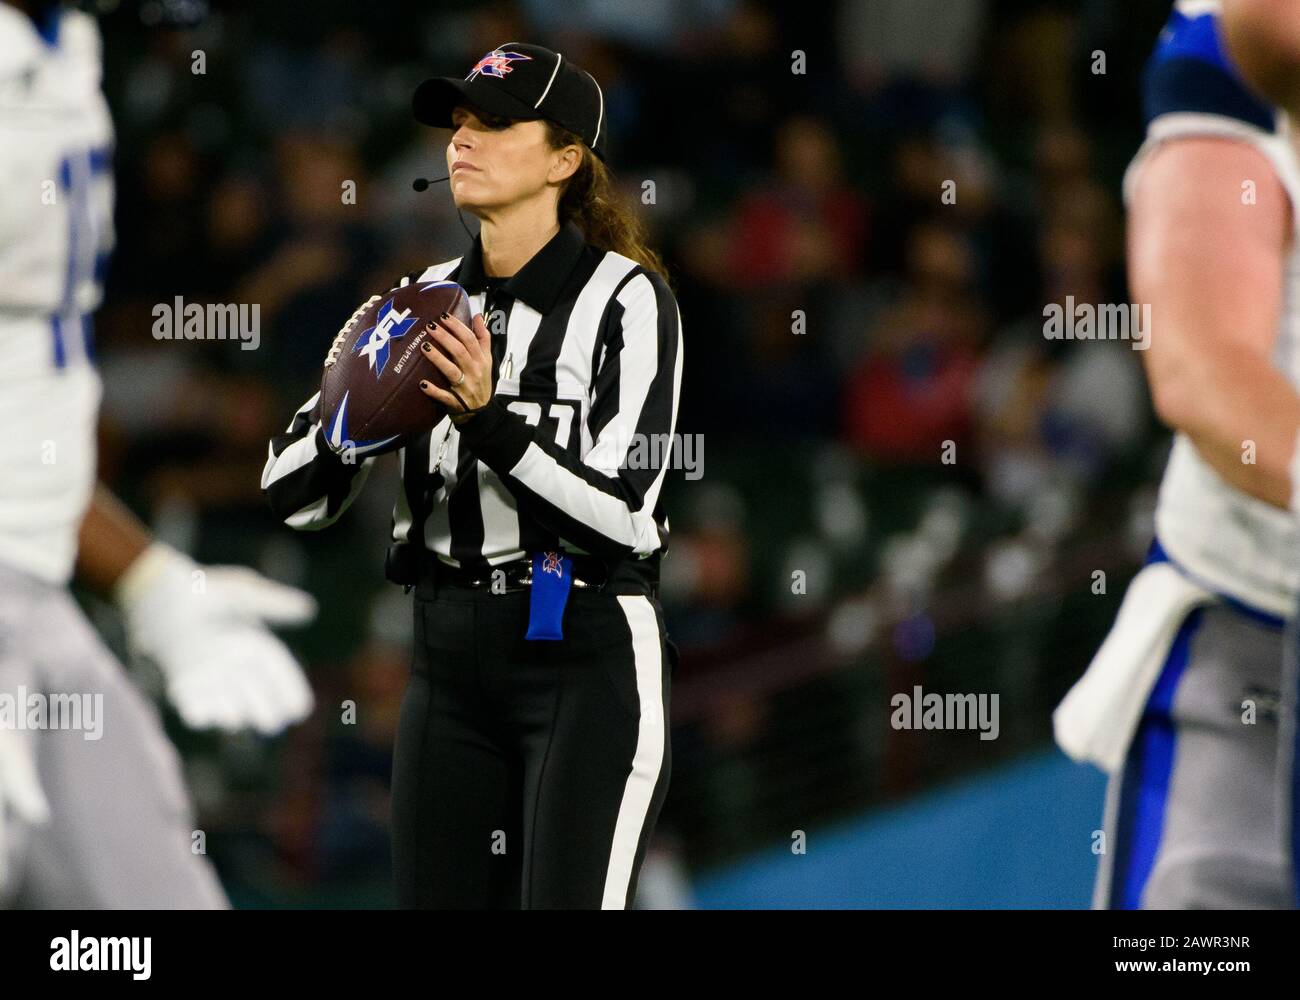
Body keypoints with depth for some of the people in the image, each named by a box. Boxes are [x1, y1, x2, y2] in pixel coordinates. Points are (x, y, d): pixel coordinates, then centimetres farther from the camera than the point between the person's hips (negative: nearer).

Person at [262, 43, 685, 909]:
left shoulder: (626, 299, -8)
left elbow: (620, 511, -16)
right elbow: (294, 497, 7)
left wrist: (488, 419, -27)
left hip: (589, 656, -6)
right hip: (449, 654, 6)